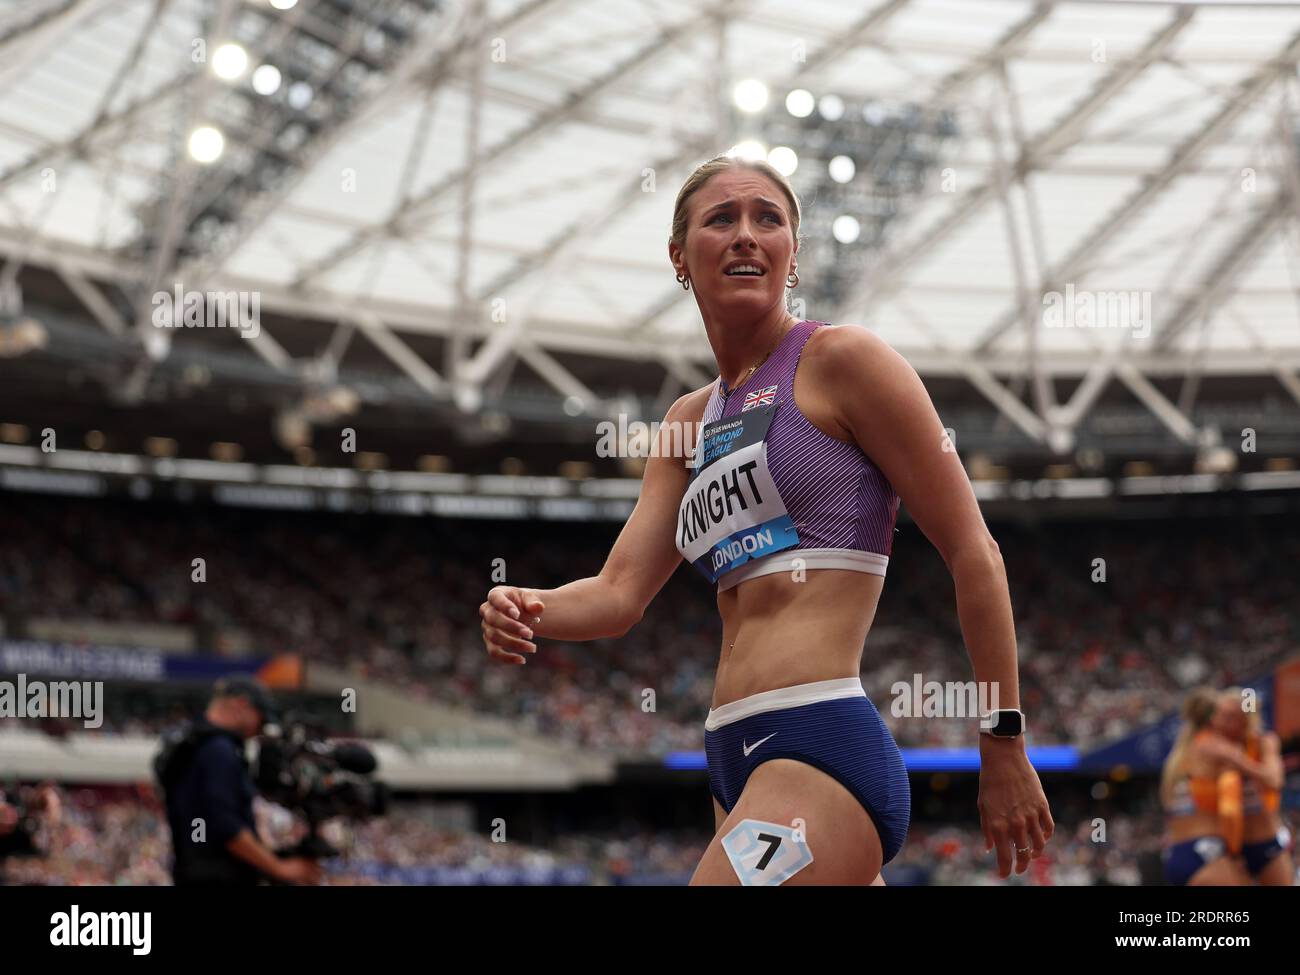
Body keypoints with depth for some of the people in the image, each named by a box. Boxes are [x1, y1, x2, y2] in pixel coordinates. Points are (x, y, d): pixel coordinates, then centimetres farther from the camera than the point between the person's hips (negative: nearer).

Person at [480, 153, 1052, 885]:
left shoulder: (840, 359, -2)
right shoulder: (692, 420, 19)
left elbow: (973, 552, -3)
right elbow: (621, 591, 14)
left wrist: (1005, 746, -5)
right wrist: (530, 611, -8)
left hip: (824, 749, -8)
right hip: (739, 766, 8)